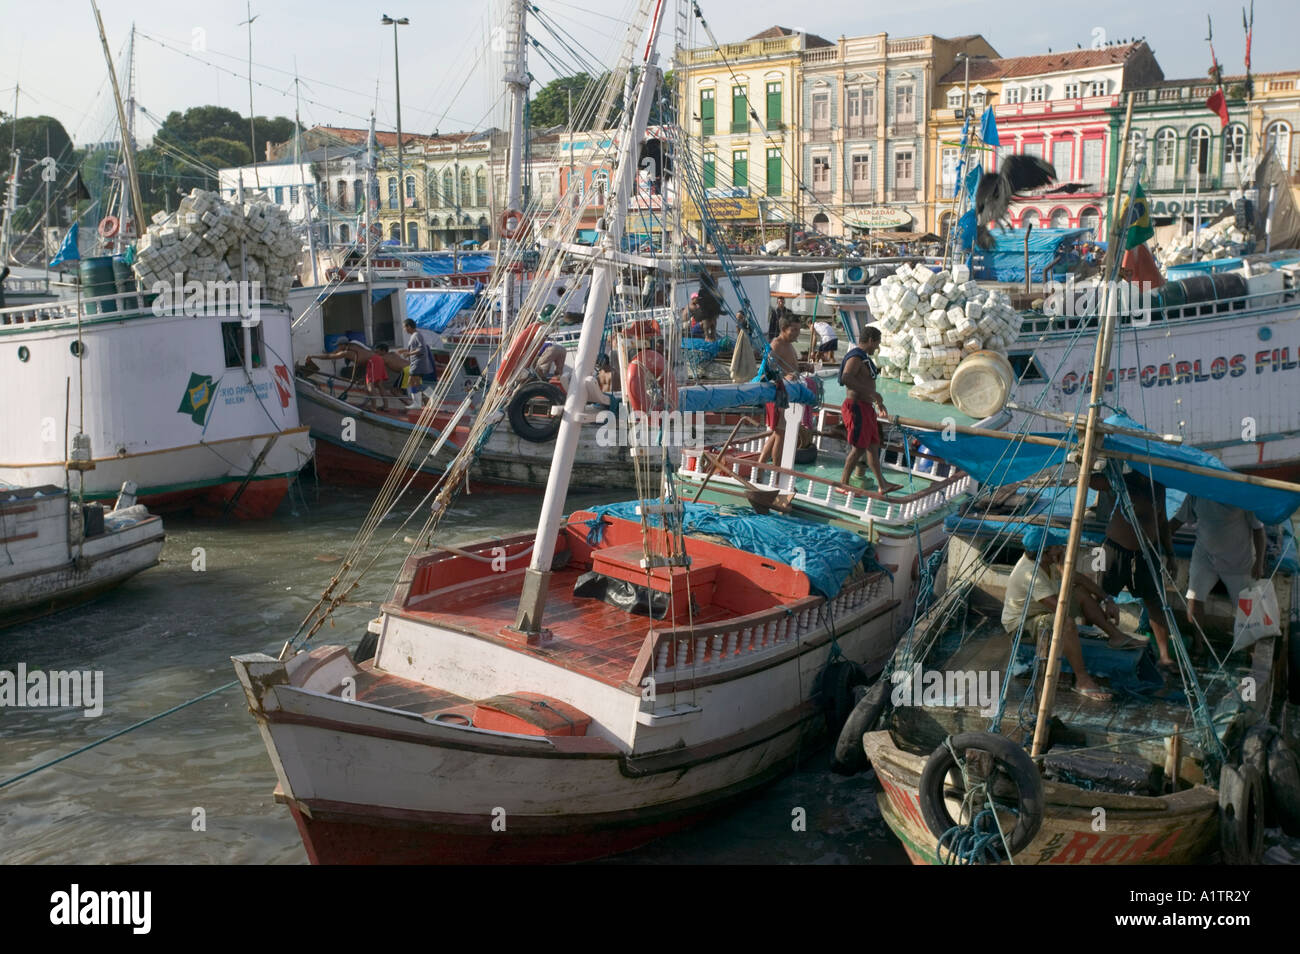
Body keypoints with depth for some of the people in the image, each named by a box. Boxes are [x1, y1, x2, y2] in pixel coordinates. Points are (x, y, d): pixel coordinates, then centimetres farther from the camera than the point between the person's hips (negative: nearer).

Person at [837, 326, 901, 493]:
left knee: (873, 445, 13)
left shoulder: (863, 357, 17)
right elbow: (845, 379, -34)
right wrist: (871, 392, -31)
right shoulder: (855, 358, -17)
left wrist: (877, 401, 33)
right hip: (857, 408, -11)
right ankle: (843, 484, -2)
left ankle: (882, 484, 20)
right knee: (859, 448, -8)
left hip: (865, 408, 11)